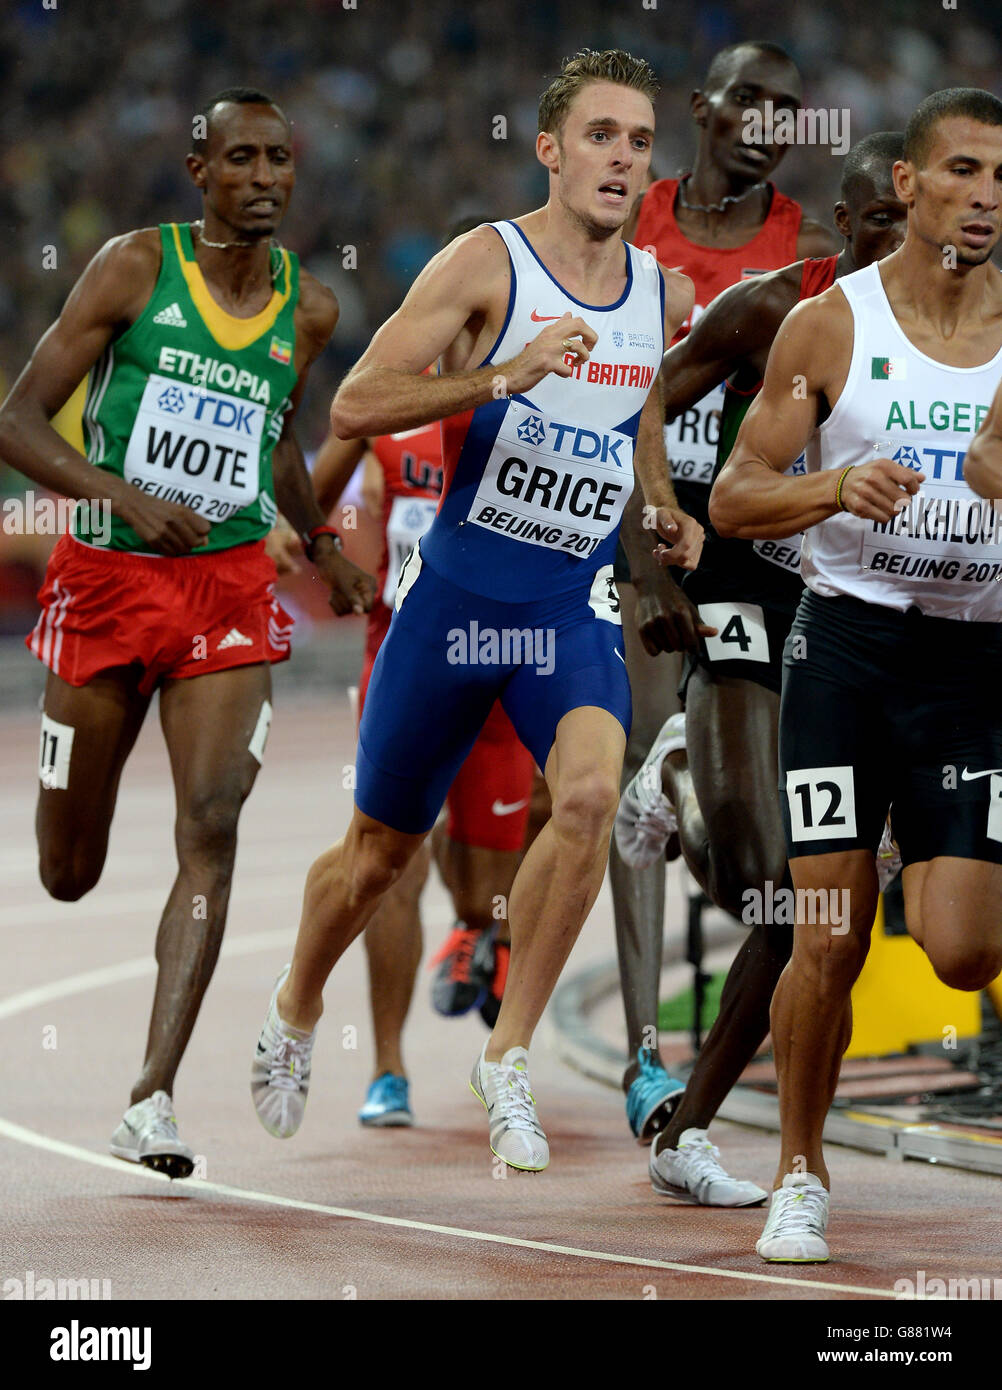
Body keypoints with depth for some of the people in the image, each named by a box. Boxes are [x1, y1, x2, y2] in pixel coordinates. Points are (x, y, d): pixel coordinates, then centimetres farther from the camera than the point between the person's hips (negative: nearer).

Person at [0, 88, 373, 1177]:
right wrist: (122, 495, -24)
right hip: (108, 578, -2)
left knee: (211, 824, -18)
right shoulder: (135, 269, -6)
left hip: (229, 588, 2)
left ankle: (153, 1099, -21)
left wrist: (321, 542, 15)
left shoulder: (307, 308, 7)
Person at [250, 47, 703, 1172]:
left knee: (590, 793, -25)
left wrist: (665, 508, 10)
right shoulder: (485, 264, -12)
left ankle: (508, 1056, -12)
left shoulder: (664, 296, 4)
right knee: (383, 847, 10)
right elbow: (354, 409, -20)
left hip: (576, 610, 3)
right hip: (456, 594, -3)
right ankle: (294, 1014, 41)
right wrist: (505, 377, -31)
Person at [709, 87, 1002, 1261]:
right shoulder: (830, 325, -1)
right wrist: (839, 485, -19)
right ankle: (800, 1172, 15)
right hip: (849, 643, -1)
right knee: (828, 943, -4)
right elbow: (732, 499, -1)